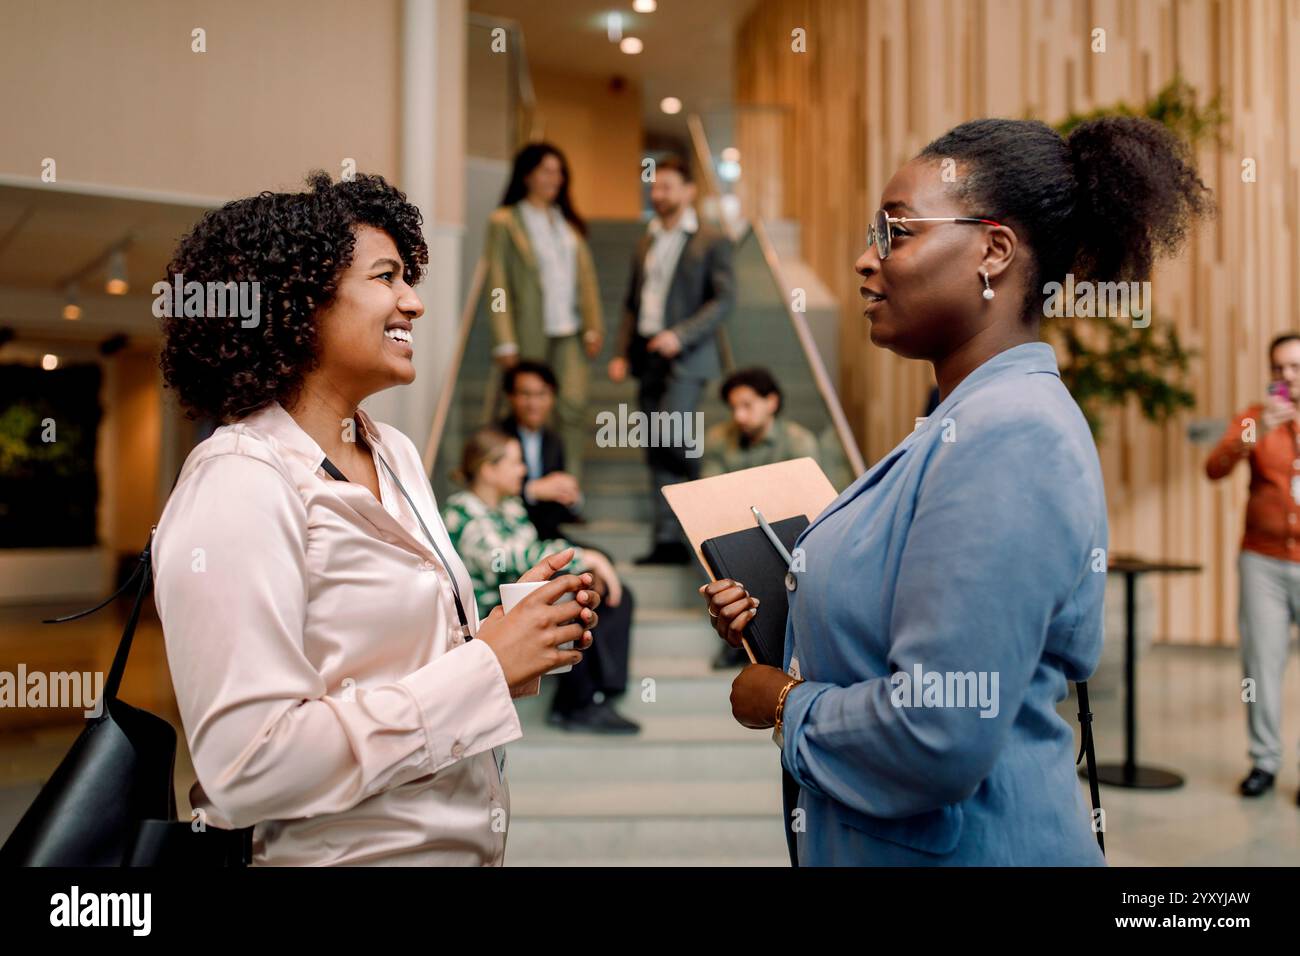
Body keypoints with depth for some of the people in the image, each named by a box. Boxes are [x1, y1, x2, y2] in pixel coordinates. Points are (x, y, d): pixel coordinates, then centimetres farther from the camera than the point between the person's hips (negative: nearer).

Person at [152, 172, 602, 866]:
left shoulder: (395, 452, 3)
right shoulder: (238, 483, -20)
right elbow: (246, 772, -25)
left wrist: (518, 623, -6)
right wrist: (485, 664, -23)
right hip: (349, 852, -7)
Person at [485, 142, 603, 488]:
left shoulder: (569, 222, 17)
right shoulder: (504, 222, 1)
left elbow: (586, 276, 15)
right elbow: (498, 287, -4)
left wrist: (593, 326, 7)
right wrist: (505, 342, -10)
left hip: (569, 332, 4)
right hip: (529, 333, -4)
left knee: (574, 406, -6)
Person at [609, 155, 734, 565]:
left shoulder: (711, 241, 0)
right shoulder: (646, 243, 18)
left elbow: (724, 299, -8)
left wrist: (680, 335, -19)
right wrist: (622, 353, 9)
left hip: (686, 356, -6)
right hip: (649, 357, 6)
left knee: (669, 436, -23)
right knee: (657, 454, 5)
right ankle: (669, 541, 12)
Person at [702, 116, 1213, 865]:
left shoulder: (1009, 436, -24)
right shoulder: (968, 418, 6)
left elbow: (937, 735, -29)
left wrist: (786, 706, -14)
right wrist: (775, 620, 1)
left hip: (967, 843, -8)